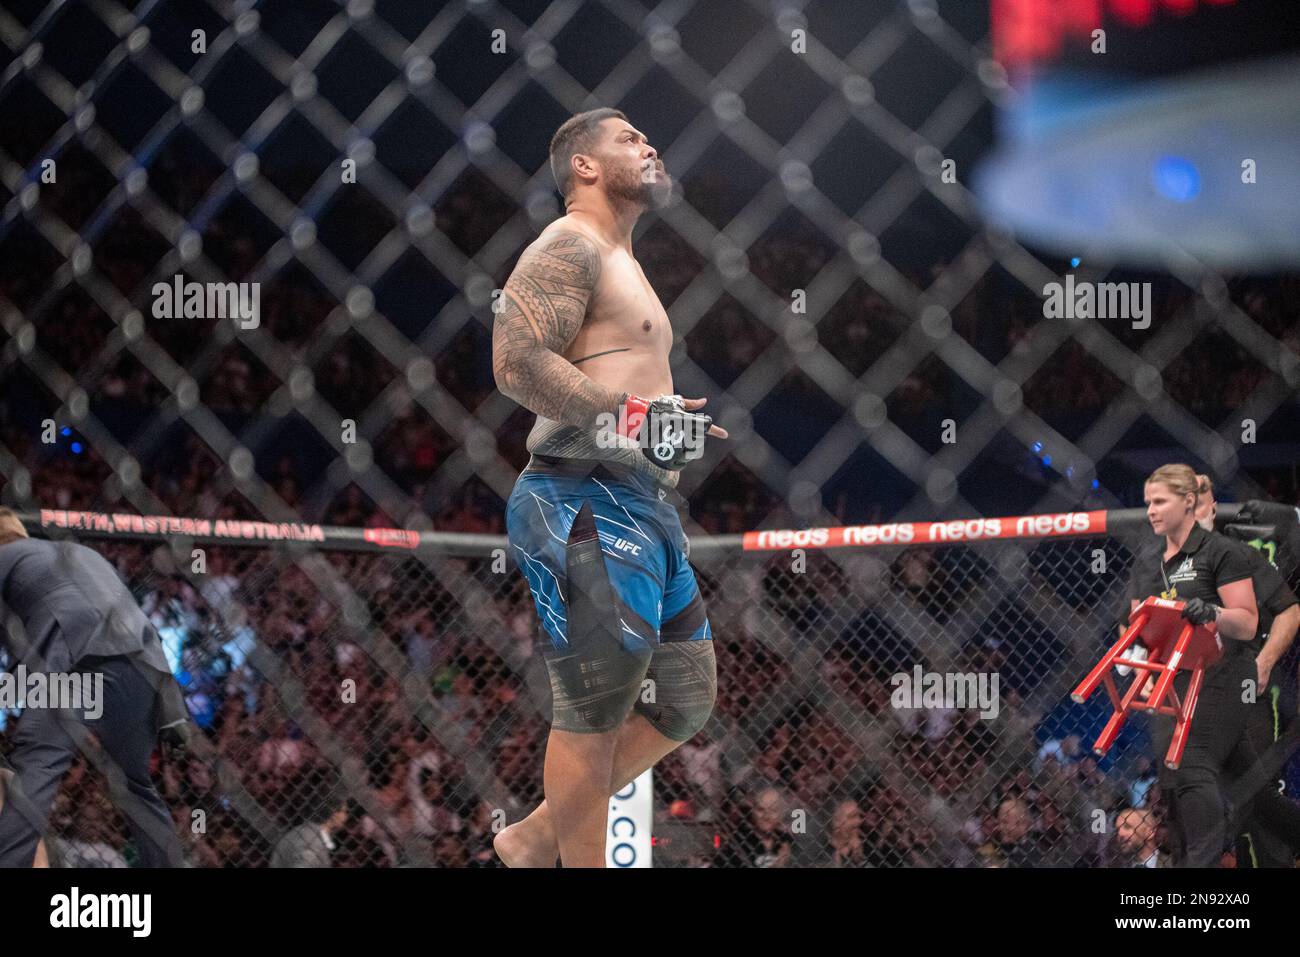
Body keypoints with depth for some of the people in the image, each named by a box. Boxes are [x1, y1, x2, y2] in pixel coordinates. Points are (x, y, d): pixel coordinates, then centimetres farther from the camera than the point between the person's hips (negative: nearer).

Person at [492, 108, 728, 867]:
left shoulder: (621, 263, 25)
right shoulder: (570, 248, -7)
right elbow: (517, 359, -22)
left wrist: (677, 429, 14)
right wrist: (638, 419, -23)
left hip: (643, 511, 10)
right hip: (589, 507, -10)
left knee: (688, 699, 12)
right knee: (595, 709, -8)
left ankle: (539, 838, 19)